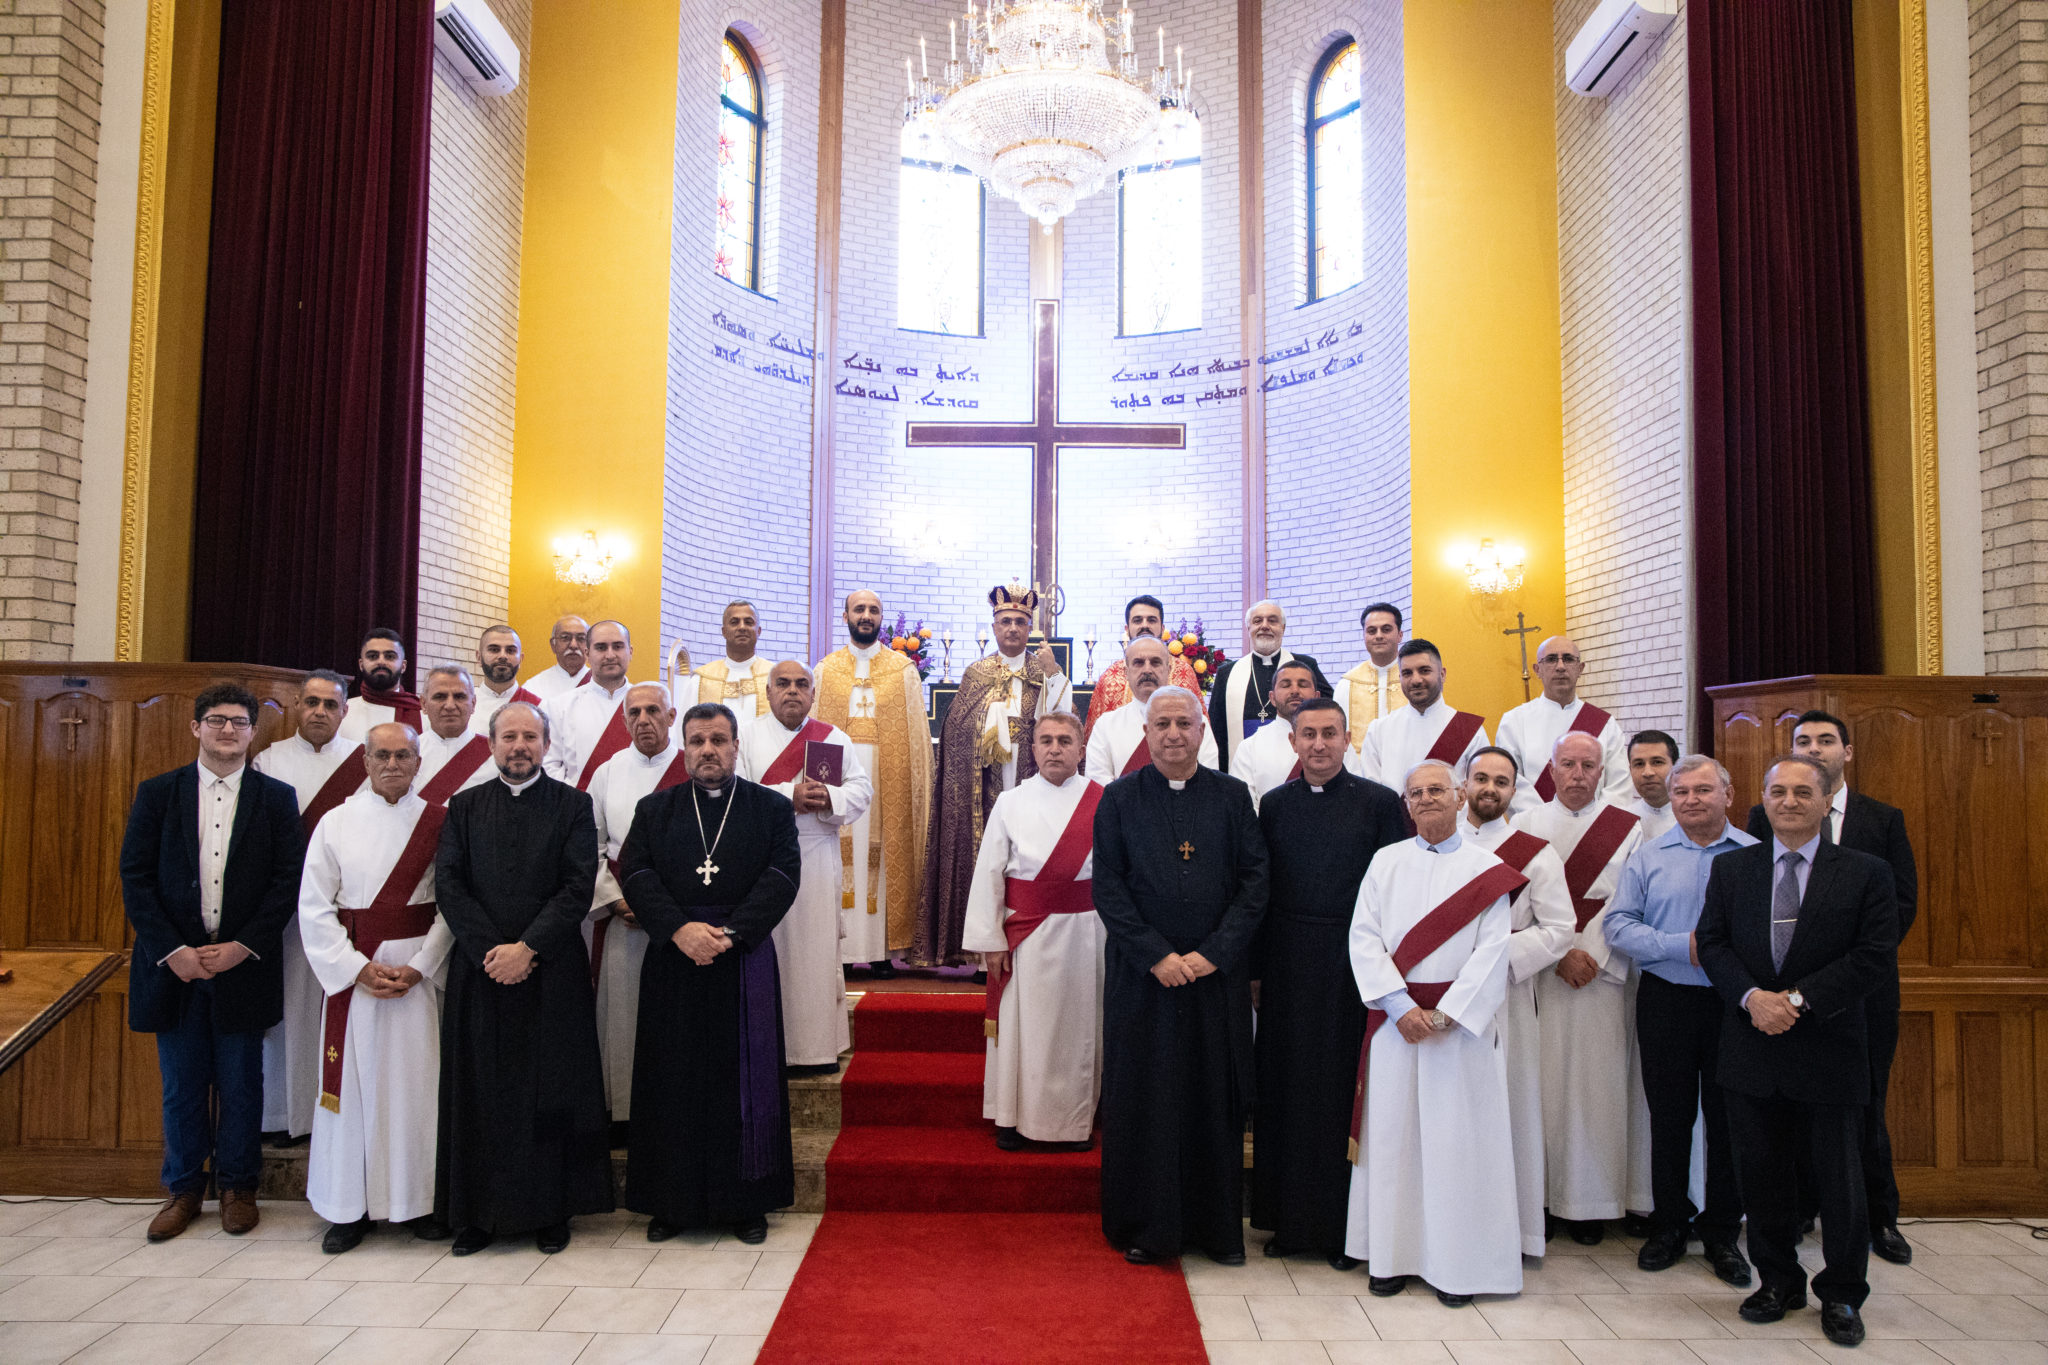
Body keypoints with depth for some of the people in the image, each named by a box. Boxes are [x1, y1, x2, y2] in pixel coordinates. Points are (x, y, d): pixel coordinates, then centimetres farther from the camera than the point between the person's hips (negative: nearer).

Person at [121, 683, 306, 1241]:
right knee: (181, 1085, 11)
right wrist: (172, 950, -10)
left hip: (243, 965, -1)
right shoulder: (157, 793, 4)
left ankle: (237, 1185, 24)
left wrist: (242, 947, -11)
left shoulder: (276, 798, 2)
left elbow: (290, 879, -3)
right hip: (174, 962, 1)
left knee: (241, 1084, 8)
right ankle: (183, 1188, 27)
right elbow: (135, 877, 0)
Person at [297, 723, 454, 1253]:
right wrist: (357, 968, -8)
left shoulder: (438, 822, 1)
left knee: (418, 1079, 3)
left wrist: (419, 967, -12)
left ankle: (422, 1200, 15)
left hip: (419, 969, -1)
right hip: (352, 969, 1)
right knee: (353, 1081, 3)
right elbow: (314, 907, 1)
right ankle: (350, 1208, 15)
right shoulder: (336, 823, 4)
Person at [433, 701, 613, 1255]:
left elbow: (578, 887, -5)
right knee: (481, 1093, 5)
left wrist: (526, 948, -13)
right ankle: (480, 1214, 16)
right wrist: (490, 949, -10)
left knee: (552, 1093, 2)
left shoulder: (573, 806, 3)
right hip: (480, 971, 2)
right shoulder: (464, 806, 10)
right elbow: (448, 883, 1)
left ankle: (552, 1212, 12)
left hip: (552, 974, -2)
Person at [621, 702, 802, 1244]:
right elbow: (634, 873, -1)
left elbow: (782, 876, -5)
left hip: (745, 962, -1)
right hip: (672, 962, 1)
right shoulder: (654, 809, 10)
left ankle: (747, 1202, 14)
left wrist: (730, 932, -17)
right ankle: (672, 1202, 18)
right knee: (673, 1082, 6)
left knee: (745, 1079, 3)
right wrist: (680, 929, -16)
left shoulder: (773, 808, 6)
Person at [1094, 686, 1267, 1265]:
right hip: (1142, 974, -1)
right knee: (1143, 1096, 4)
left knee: (1217, 1097, 7)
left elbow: (1255, 880, 0)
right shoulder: (1119, 799, 1)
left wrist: (1213, 954, -10)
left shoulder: (1232, 797, 4)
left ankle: (1219, 1226, 22)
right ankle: (1144, 1227, 19)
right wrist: (1156, 955, -12)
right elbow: (1108, 887, -3)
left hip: (1218, 973, 1)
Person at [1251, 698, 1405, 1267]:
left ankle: (1345, 1225, 18)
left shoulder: (1379, 802, -1)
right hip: (1287, 968, 3)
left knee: (1344, 1090, 3)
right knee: (1285, 1090, 9)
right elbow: (1259, 889, 8)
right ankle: (1288, 1219, 22)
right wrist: (1255, 969, 5)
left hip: (1352, 965, -3)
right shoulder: (1275, 804, 7)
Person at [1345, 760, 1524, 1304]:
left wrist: (1443, 1014, -13)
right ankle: (1392, 1256, 15)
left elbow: (1492, 952, -5)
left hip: (1460, 1021, -1)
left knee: (1456, 1137, 1)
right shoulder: (1386, 862, 6)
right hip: (1394, 1019, 2)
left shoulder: (1488, 870, 2)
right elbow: (1363, 937, -1)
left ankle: (1455, 1263, 13)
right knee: (1392, 1133, 5)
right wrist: (1401, 1006, -11)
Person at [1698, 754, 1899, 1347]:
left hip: (1829, 1048, -2)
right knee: (1762, 1172, 12)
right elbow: (1712, 942, 3)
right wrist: (1752, 998, -14)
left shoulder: (1867, 872, -1)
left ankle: (1841, 1295, 25)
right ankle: (1778, 1280, 29)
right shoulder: (1730, 868, 6)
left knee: (1839, 1179, 7)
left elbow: (1873, 956, -9)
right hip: (1752, 1048, 2)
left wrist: (1797, 999, -16)